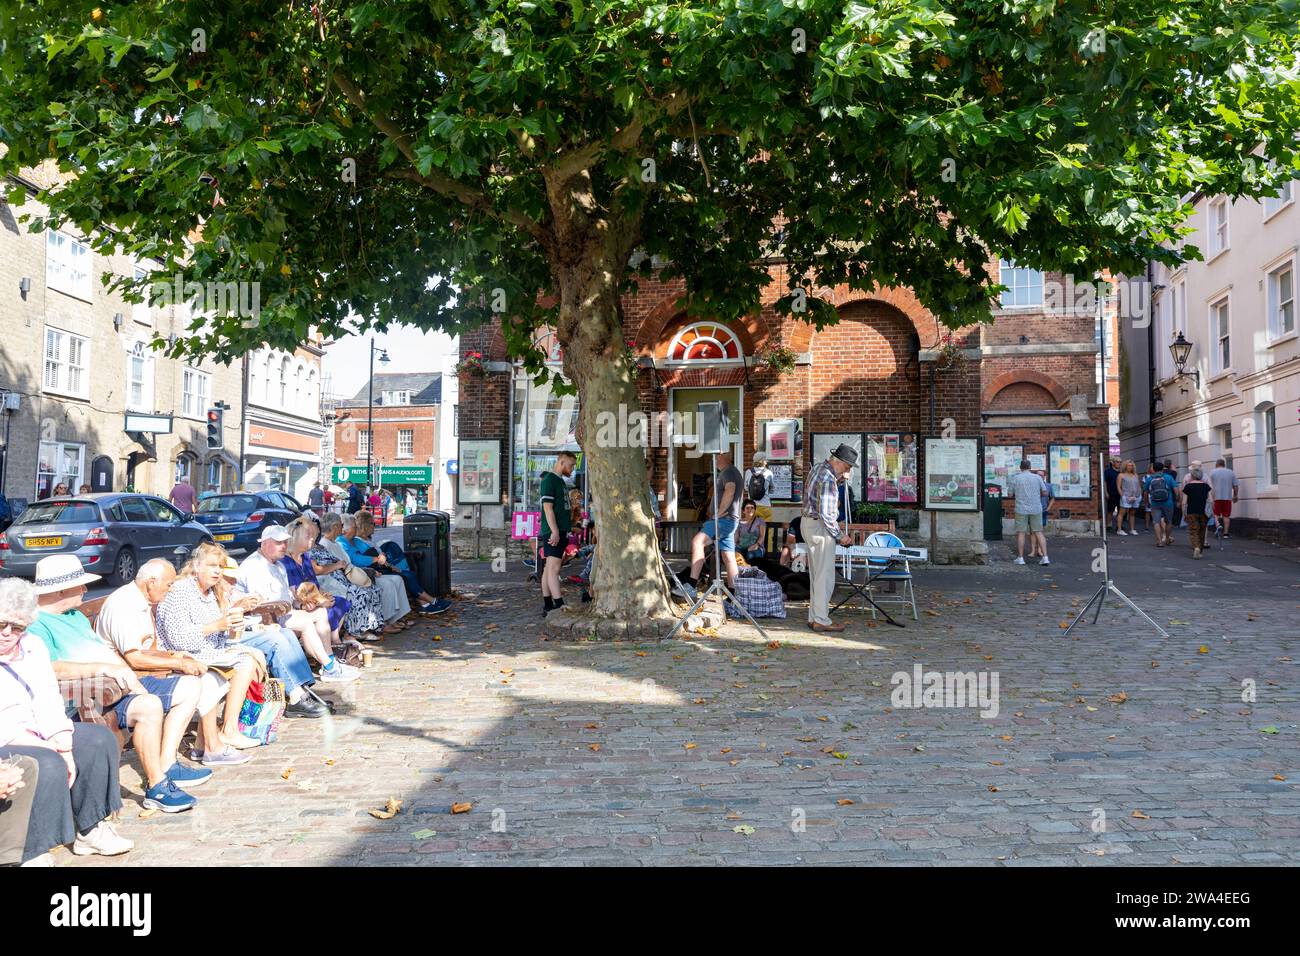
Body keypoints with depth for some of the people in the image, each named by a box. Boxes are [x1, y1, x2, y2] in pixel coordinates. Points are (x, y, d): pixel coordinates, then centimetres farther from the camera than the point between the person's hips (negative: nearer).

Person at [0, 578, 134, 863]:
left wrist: (65, 747, -10)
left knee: (100, 741, -8)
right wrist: (45, 745, -22)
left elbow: (48, 701, 4)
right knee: (48, 766, -32)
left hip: (39, 733, 8)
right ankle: (29, 855, -18)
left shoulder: (33, 645, 10)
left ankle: (89, 829, 0)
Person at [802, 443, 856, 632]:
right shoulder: (828, 478, -19)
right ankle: (821, 620, -1)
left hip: (808, 524, 10)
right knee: (825, 576, -5)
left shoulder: (819, 470, 12)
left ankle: (814, 617, 19)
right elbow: (825, 513, -23)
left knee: (816, 575, 14)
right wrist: (839, 535, -15)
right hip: (819, 527, -10)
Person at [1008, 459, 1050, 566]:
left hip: (1021, 509, -2)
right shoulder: (1037, 478, 2)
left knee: (1021, 533, 4)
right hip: (1036, 509, 2)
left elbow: (1010, 494, 3)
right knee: (1038, 532, 5)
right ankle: (1045, 557, 0)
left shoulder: (1015, 478, -3)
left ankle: (1020, 558, 6)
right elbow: (1045, 492, 6)